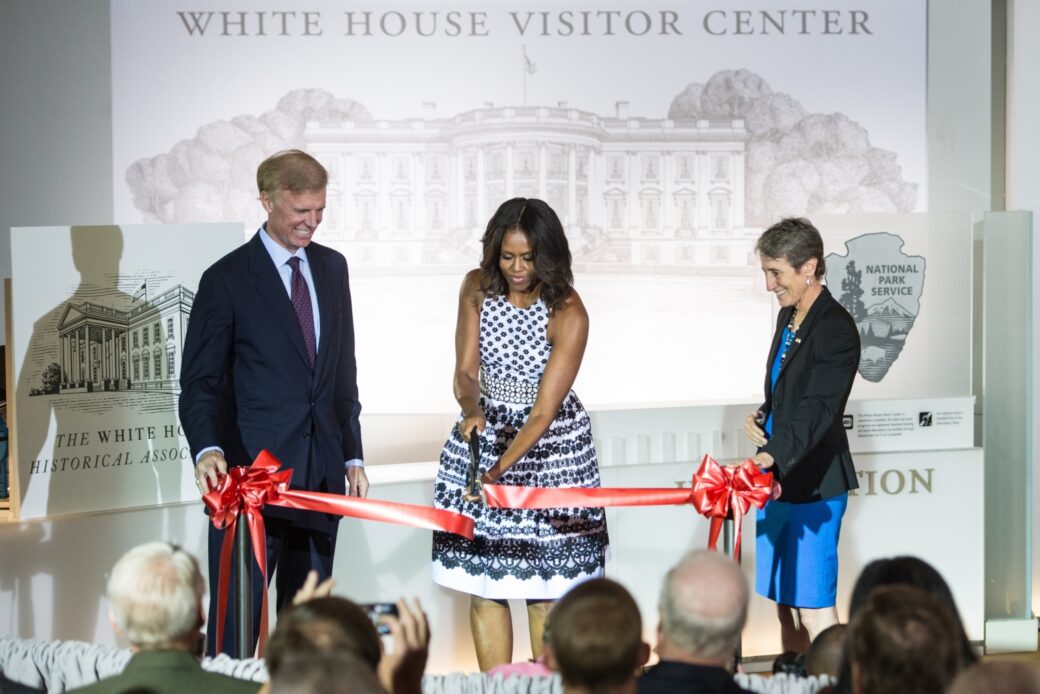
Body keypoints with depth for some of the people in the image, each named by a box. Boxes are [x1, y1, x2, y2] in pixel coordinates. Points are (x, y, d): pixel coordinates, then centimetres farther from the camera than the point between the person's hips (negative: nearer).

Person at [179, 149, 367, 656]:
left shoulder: (332, 267, 12)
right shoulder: (227, 279, -6)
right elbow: (200, 381, -6)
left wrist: (351, 455, 14)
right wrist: (207, 450, -23)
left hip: (321, 471, 5)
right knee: (236, 615, -3)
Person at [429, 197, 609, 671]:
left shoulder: (567, 313, -19)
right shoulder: (478, 288, -6)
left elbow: (543, 412, -20)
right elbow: (465, 371, -3)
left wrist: (500, 471, -31)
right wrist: (472, 409, -26)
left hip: (550, 445, -3)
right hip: (484, 433, 4)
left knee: (546, 587, -1)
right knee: (484, 583, 2)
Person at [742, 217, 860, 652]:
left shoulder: (836, 330, -16)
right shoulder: (787, 317, 12)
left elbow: (818, 407, -27)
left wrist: (774, 454, -41)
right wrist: (763, 418, 4)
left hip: (814, 484, -9)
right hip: (777, 478, 9)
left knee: (814, 611, -7)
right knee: (785, 605, 15)